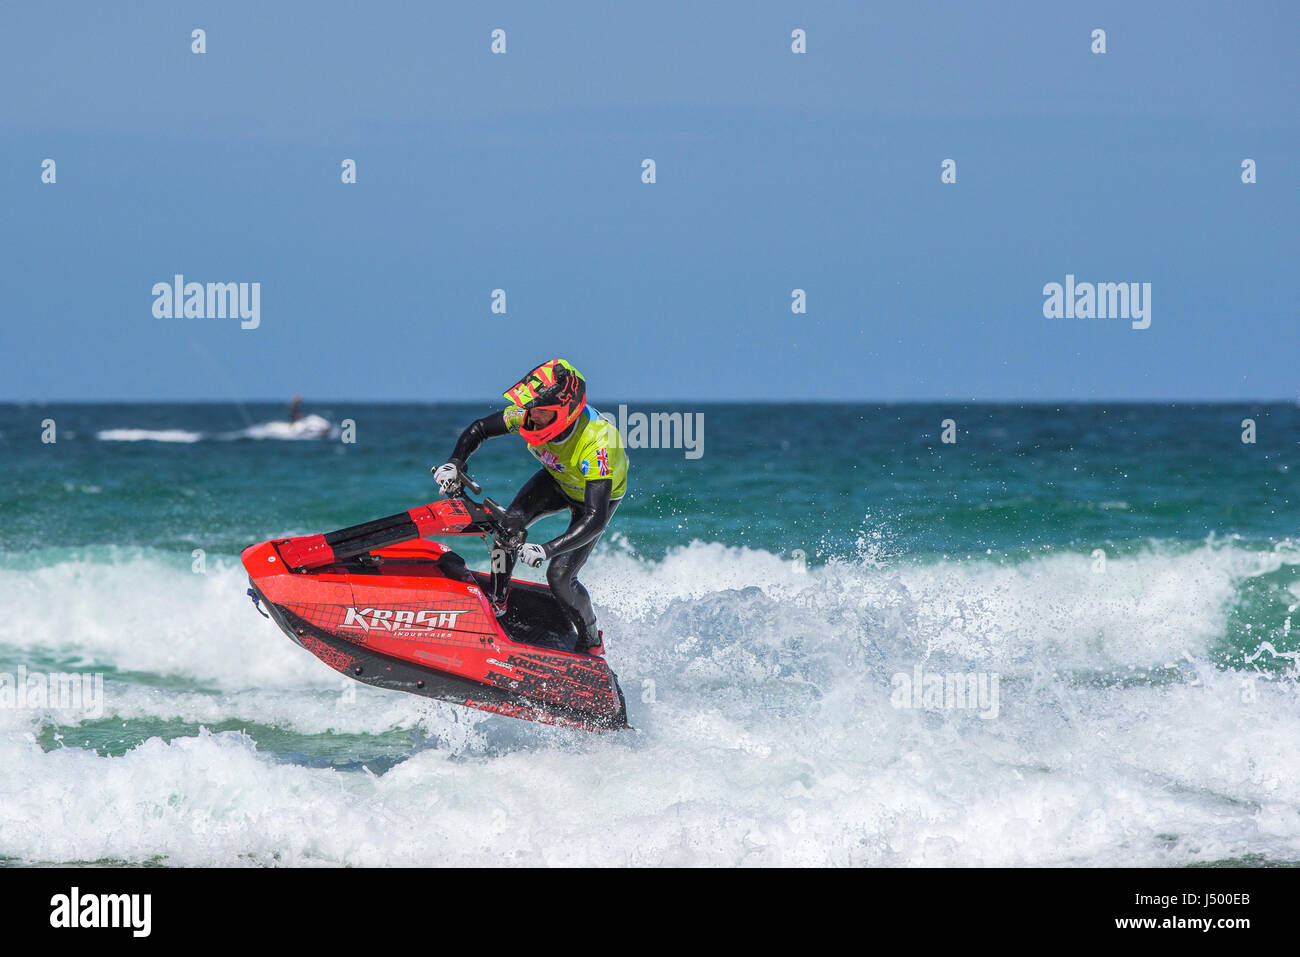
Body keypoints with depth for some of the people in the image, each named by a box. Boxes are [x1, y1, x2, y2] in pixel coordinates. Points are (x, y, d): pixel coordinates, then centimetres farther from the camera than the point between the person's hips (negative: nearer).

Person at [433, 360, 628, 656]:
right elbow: (479, 429, -13)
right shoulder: (531, 413, -29)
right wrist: (454, 463, -32)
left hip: (601, 493, -5)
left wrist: (548, 550, -59)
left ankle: (592, 645, 6)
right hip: (558, 479, 5)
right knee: (510, 521, -21)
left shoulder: (595, 444, -45)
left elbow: (596, 520, -48)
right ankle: (496, 603, -1)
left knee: (560, 575, -16)